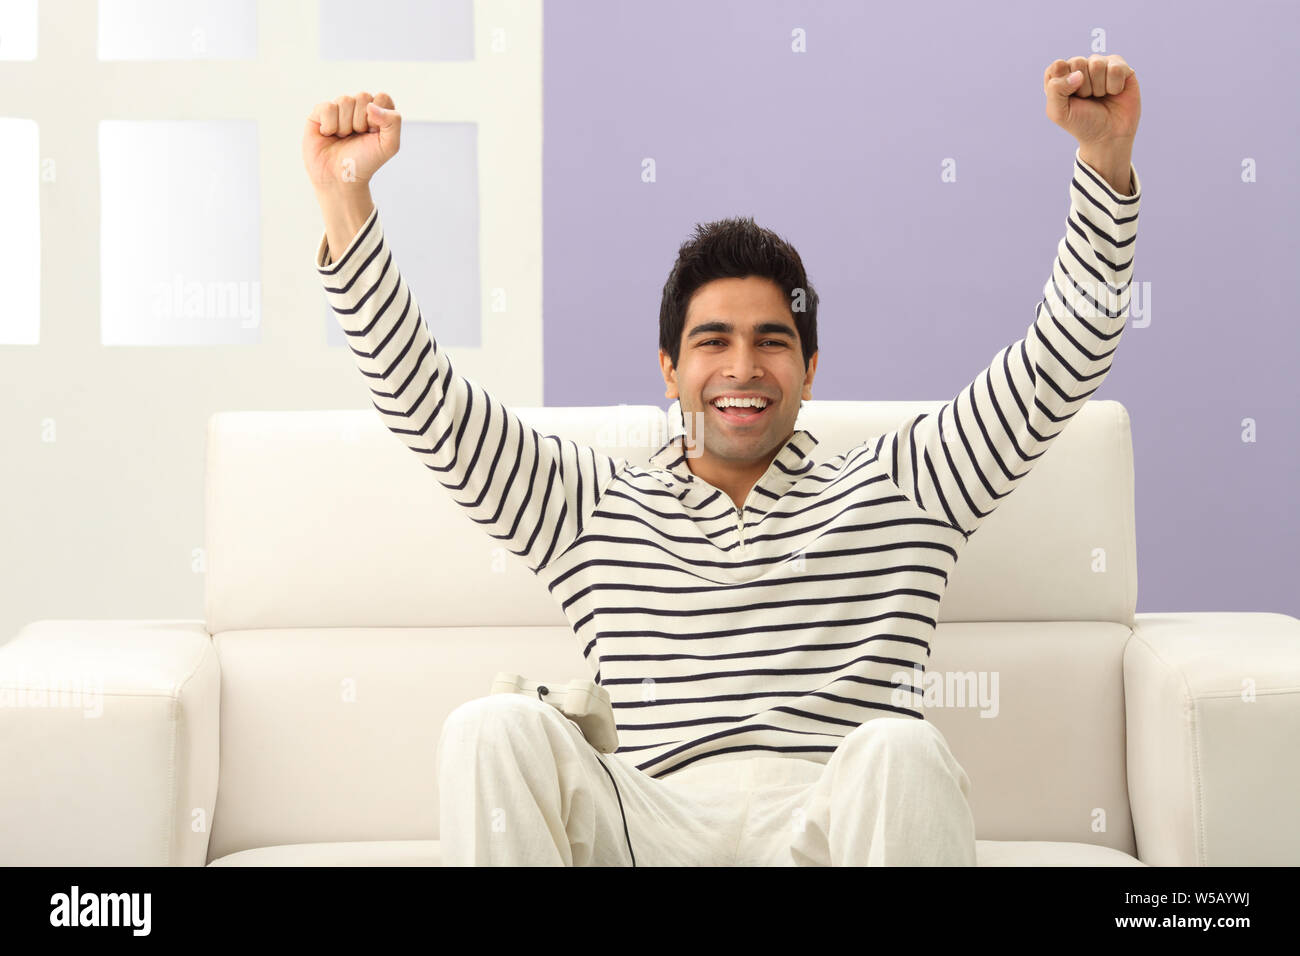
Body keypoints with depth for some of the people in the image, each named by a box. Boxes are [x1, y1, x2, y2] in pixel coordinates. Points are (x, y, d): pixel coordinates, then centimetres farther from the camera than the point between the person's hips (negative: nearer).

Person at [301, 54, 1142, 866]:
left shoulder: (900, 489, 18)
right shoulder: (589, 507, 20)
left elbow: (1065, 355, 13)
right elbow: (424, 399, 13)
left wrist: (1105, 159, 0)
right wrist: (345, 201, 2)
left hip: (841, 826, 0)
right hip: (660, 832, 1)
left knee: (901, 750, -35)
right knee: (495, 730, -27)